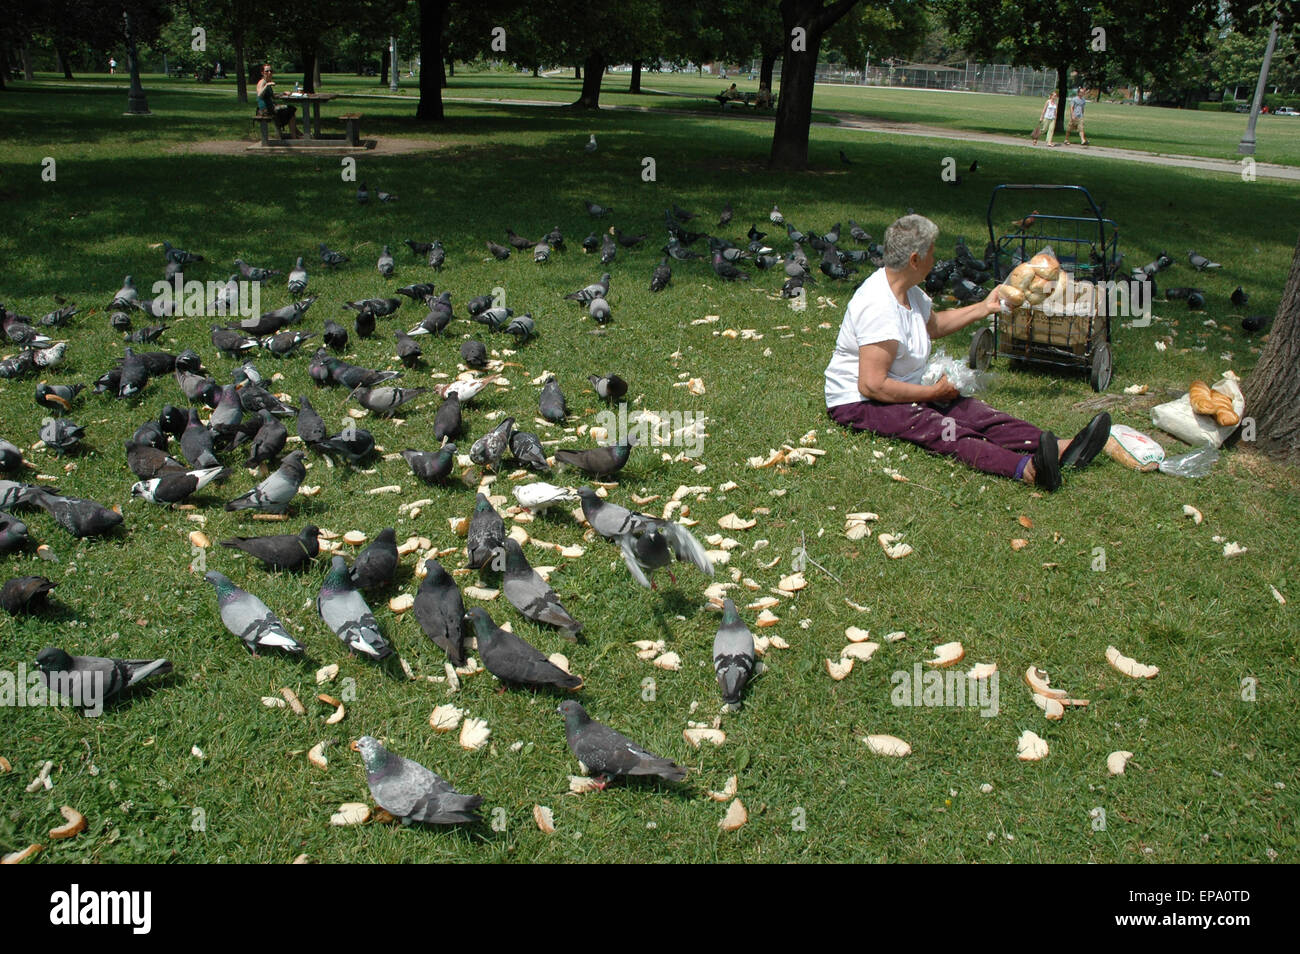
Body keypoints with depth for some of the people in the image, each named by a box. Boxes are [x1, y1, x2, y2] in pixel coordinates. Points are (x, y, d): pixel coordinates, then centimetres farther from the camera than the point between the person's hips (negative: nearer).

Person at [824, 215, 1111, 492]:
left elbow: (933, 325, 33)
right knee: (936, 428, -35)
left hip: (903, 391, 10)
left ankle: (1060, 450, -31)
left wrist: (984, 308, 31)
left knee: (972, 411, -13)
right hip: (858, 404, -10)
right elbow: (872, 385, -28)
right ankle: (1026, 468, -58)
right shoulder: (878, 306, -24)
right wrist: (934, 392, -17)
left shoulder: (907, 290, 10)